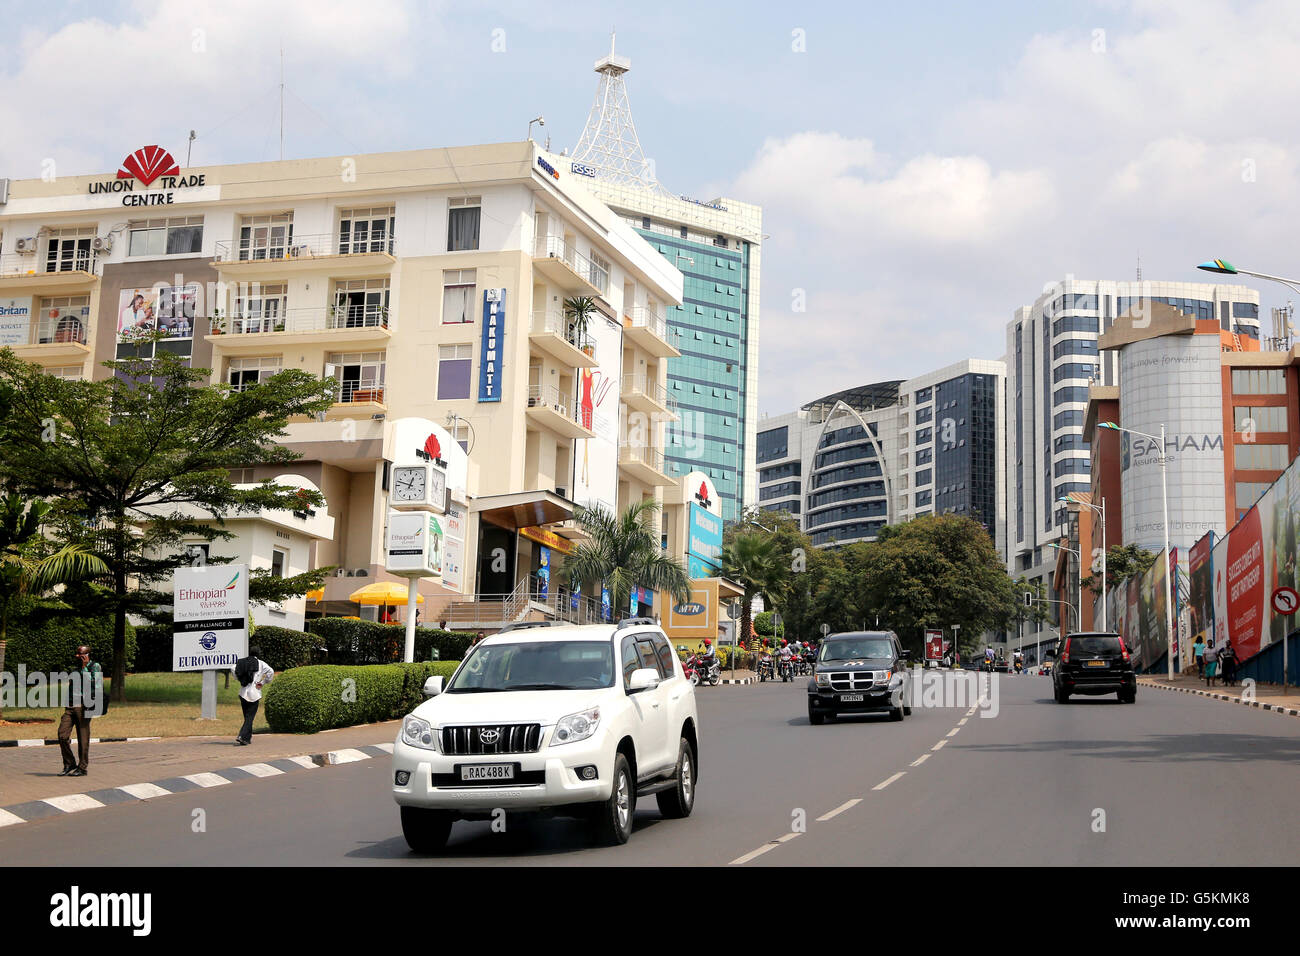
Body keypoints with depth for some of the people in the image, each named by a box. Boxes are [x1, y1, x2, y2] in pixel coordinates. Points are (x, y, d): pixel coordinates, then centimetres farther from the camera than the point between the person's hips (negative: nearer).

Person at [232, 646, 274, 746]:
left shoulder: (242, 662, 8)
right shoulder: (260, 663, -2)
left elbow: (233, 668, -7)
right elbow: (270, 672, -13)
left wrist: (239, 679, 4)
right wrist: (263, 683, -2)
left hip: (243, 692, 4)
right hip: (254, 693, -4)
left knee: (247, 716, 16)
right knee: (250, 717, -1)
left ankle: (248, 737, 19)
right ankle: (242, 737, -14)